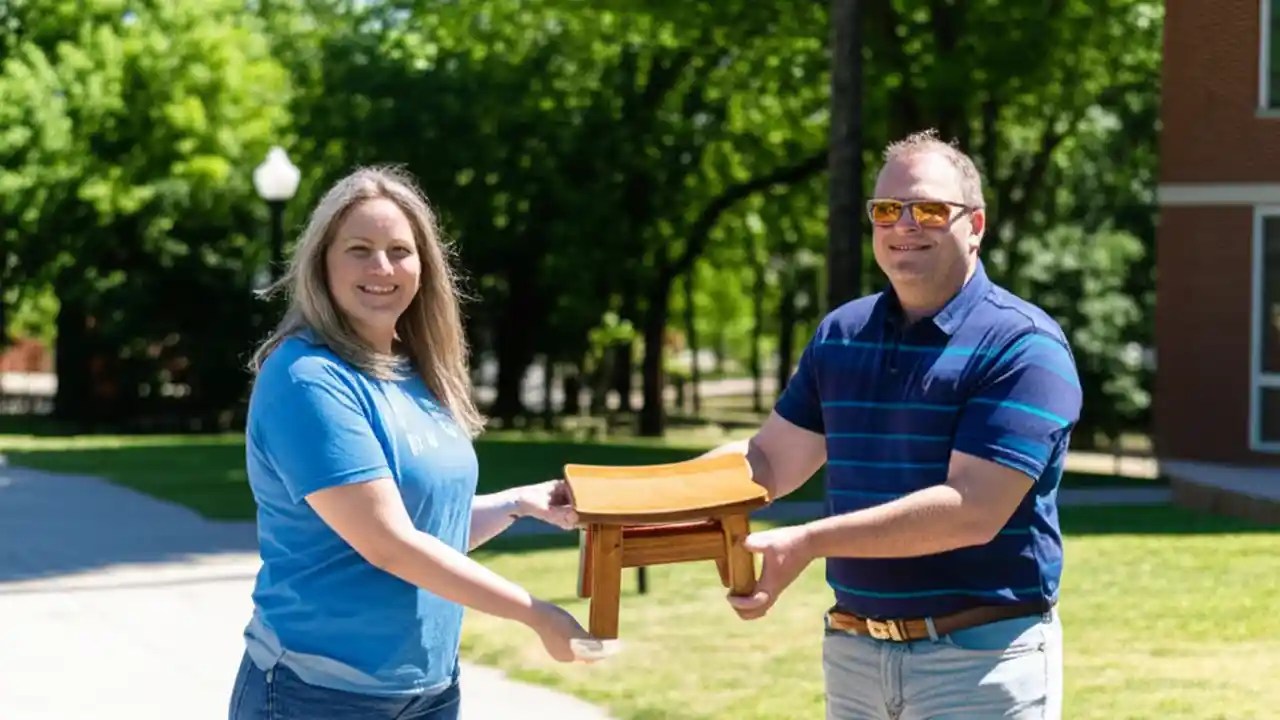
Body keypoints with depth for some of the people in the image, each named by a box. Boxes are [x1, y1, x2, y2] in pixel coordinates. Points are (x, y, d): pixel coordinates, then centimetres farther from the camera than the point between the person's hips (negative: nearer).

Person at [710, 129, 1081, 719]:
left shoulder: (1022, 346, -12)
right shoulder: (841, 334, 10)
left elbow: (972, 510, -21)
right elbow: (769, 461, 13)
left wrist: (808, 542, -25)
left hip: (981, 662, -6)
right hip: (854, 653, 6)